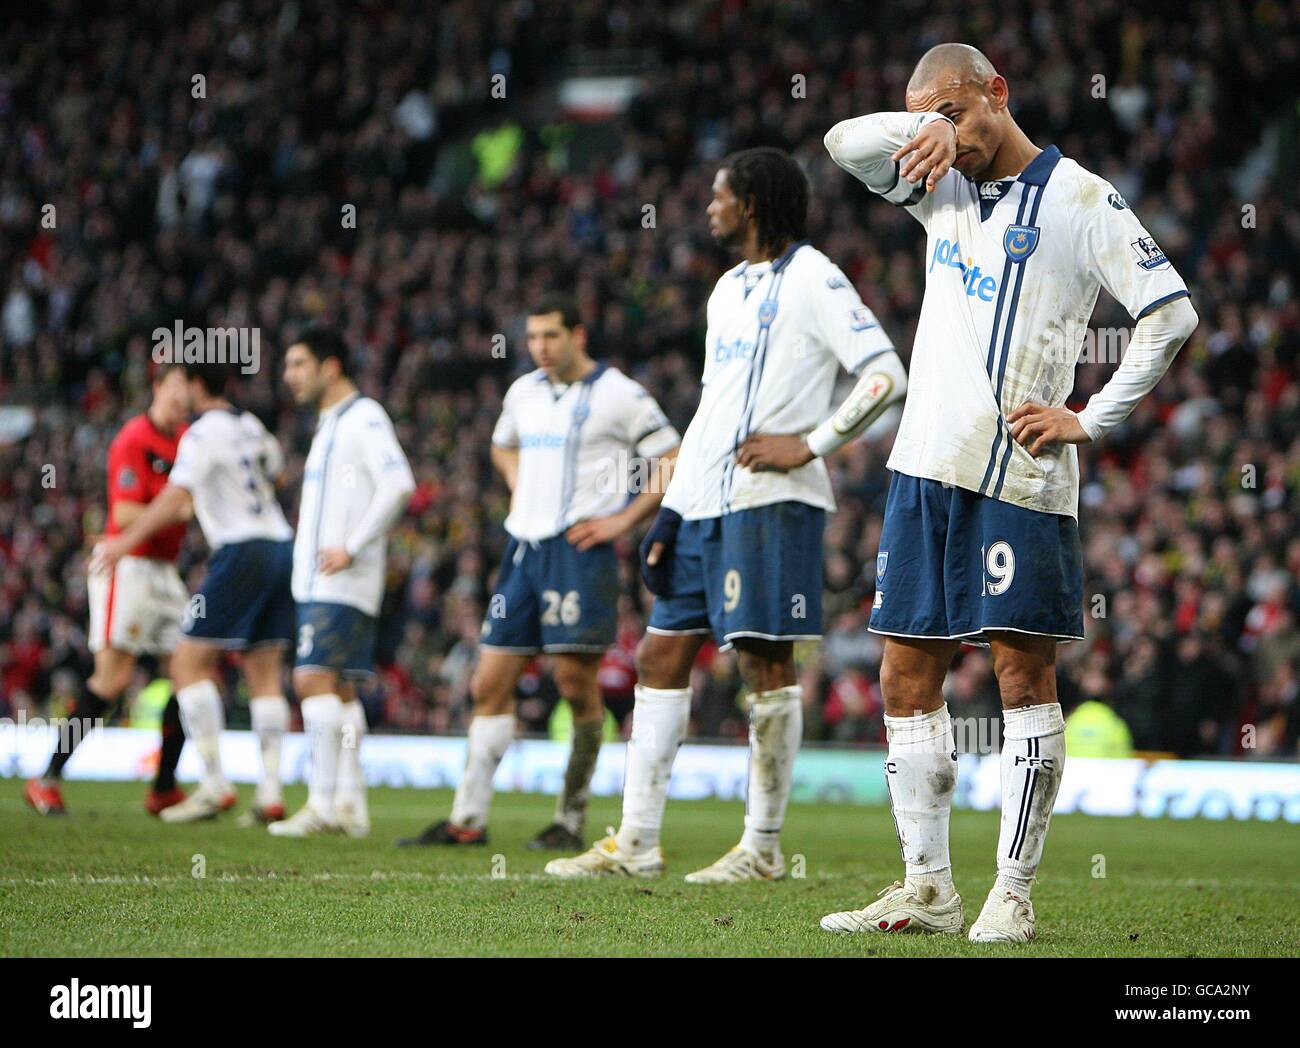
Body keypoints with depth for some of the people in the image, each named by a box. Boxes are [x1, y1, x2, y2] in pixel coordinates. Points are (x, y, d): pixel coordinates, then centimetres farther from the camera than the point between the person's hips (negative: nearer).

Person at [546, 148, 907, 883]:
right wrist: (671, 511, 19)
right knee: (662, 654, 7)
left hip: (771, 502, -9)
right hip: (705, 504, 9)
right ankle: (638, 842, 10)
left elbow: (887, 376, -15)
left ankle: (764, 847, 0)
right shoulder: (730, 290, 20)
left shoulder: (812, 280, -7)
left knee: (765, 659, -6)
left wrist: (810, 445, -16)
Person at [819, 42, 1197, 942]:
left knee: (1024, 674, -6)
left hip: (1017, 477, -7)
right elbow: (844, 143, 14)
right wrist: (924, 127, -4)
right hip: (926, 465, 7)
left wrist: (1091, 421, -8)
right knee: (907, 679, 6)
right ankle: (928, 890, 12)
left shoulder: (1081, 200, -2)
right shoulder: (942, 187, 17)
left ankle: (1014, 894, -4)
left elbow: (1173, 314, -5)